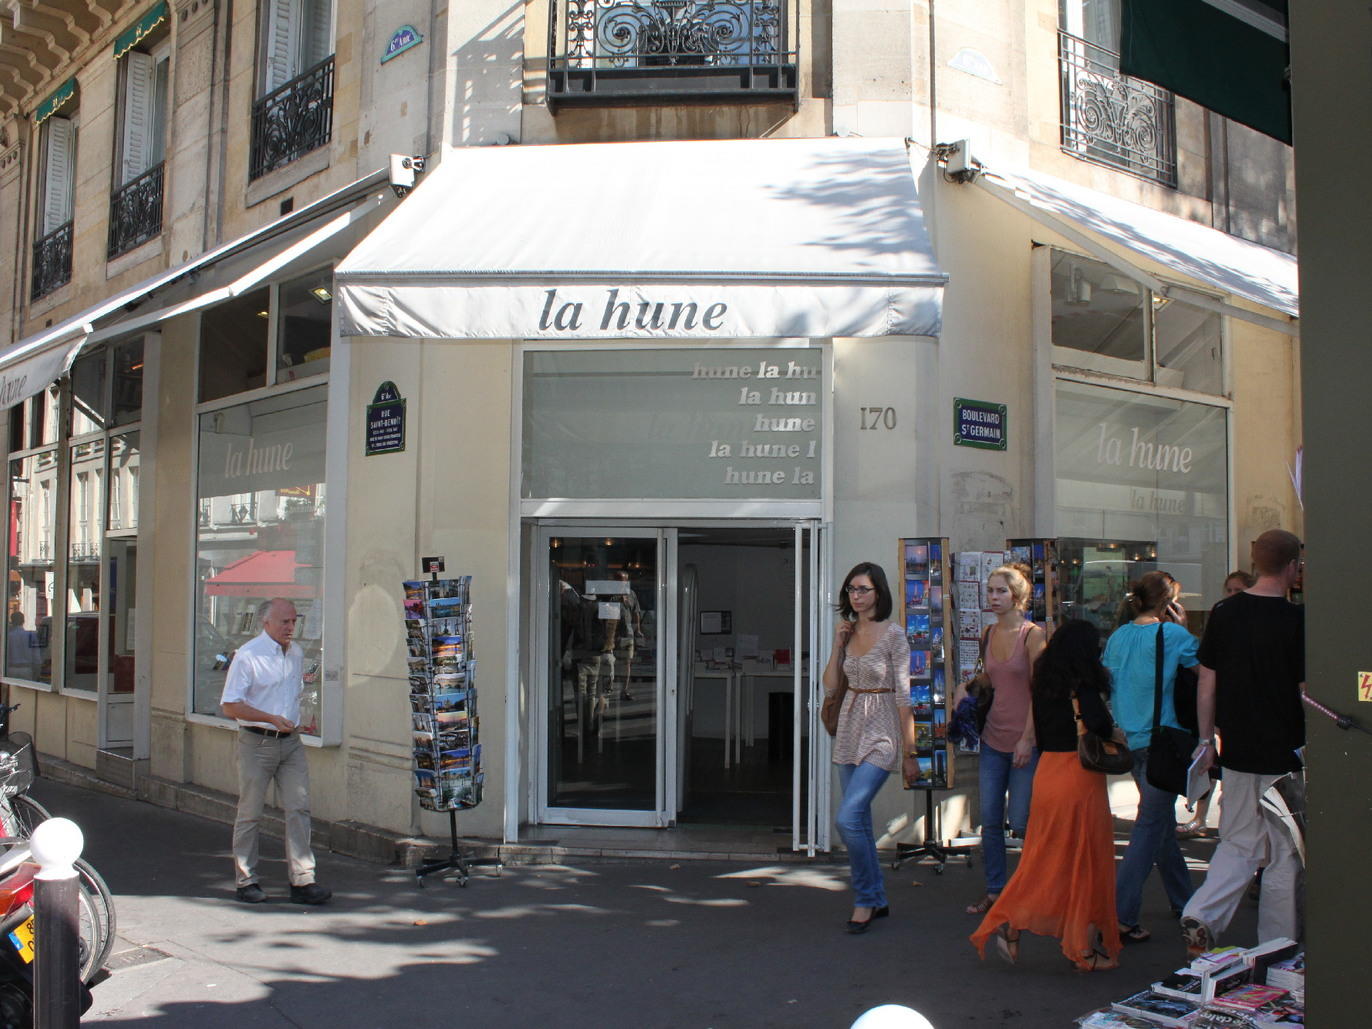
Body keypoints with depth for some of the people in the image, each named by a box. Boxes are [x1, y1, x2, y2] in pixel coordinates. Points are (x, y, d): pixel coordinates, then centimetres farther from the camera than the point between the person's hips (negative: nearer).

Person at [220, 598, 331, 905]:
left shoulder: (296, 653, 10)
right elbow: (229, 706, -13)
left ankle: (303, 880, 0)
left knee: (299, 808, -1)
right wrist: (272, 719, -20)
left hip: (290, 742, 5)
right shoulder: (248, 655, -10)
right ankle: (247, 881, 17)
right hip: (257, 742, -5)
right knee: (250, 813, 5)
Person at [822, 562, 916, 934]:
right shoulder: (848, 632, 9)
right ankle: (877, 900, 25)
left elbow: (904, 696, -10)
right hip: (850, 730, 7)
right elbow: (830, 685, 8)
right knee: (859, 821, 11)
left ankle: (865, 899, 1)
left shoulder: (893, 634, -10)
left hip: (881, 734, -7)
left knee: (848, 818, -16)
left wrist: (909, 752, -11)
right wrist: (838, 645, -4)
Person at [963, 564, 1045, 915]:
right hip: (993, 737, 6)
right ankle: (994, 890, 20)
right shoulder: (988, 636, 9)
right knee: (989, 820, 6)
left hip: (1025, 740, -6)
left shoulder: (1033, 635, -9)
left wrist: (1027, 738, -15)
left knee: (1021, 822, -1)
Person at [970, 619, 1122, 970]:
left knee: (1042, 859, 13)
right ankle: (1087, 947, 13)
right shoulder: (1083, 686, -12)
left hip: (1047, 771, 6)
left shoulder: (1044, 684, 9)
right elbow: (1098, 723, -27)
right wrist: (1111, 732, -7)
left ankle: (1008, 924, 3)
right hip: (1079, 776, -6)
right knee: (1086, 862, 5)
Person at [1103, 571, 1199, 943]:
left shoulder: (1118, 637, 8)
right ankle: (1121, 916, -11)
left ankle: (1182, 899, 36)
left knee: (1162, 820, 21)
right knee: (1150, 826, -6)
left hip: (1131, 741, 8)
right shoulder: (1171, 634, -11)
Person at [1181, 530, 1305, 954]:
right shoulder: (1296, 619, -13)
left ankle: (1200, 917, 0)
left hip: (1237, 753, 4)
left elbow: (1207, 683, 4)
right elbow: (1308, 692, -11)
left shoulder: (1224, 612, 1)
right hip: (1285, 757, -4)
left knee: (1238, 844, 16)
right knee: (1285, 855, 8)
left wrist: (1207, 739, 13)